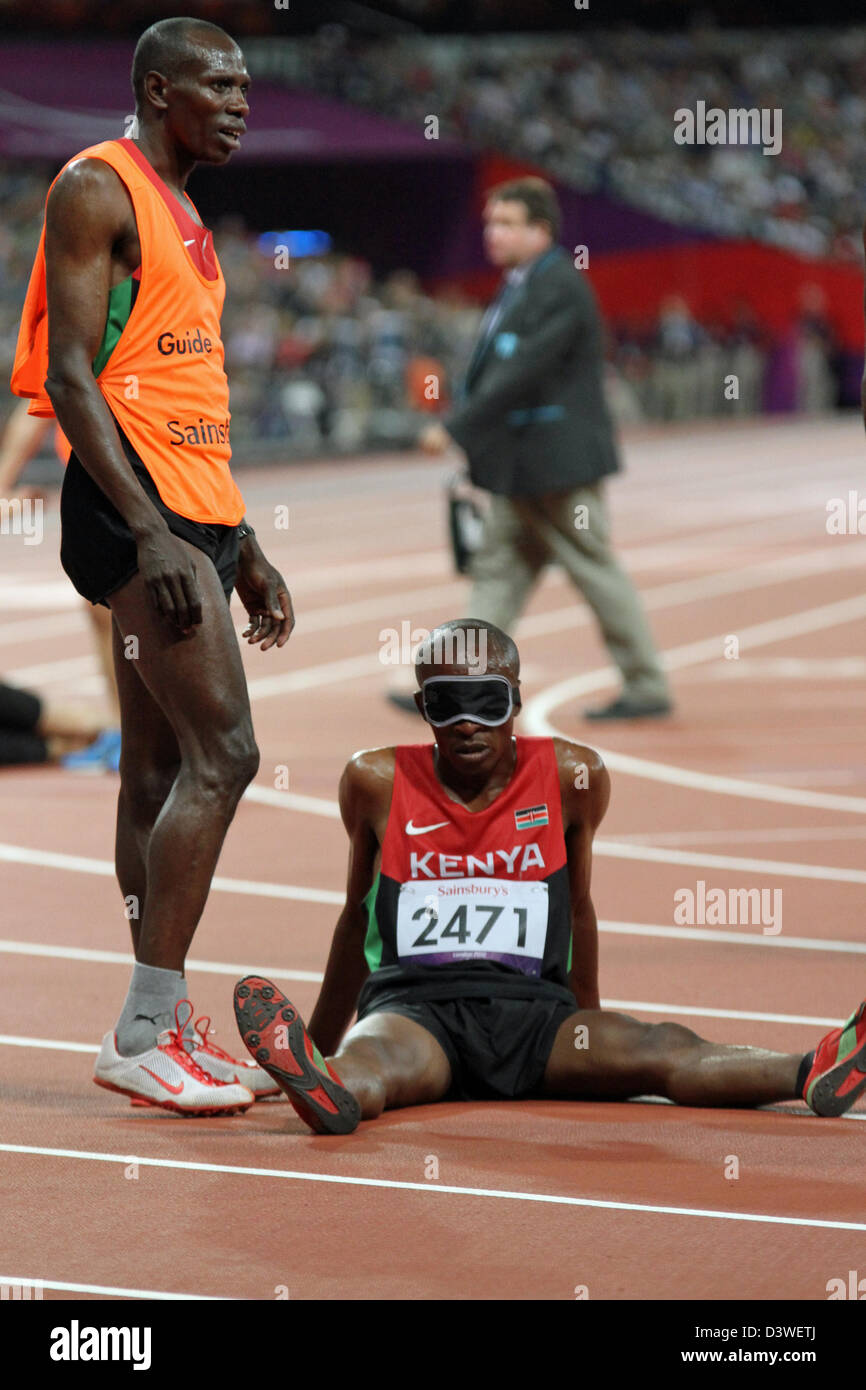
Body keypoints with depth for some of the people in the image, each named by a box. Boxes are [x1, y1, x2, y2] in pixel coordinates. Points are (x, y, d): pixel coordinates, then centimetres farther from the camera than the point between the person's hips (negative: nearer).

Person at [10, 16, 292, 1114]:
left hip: (193, 514, 9)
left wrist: (243, 551, 24)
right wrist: (151, 531, -23)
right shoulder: (97, 188, -8)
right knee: (220, 753, -14)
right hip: (136, 505, -9)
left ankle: (160, 1028, 13)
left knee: (161, 771, 10)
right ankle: (143, 1034, -11)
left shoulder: (179, 214, 21)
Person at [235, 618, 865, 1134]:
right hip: (413, 1003, -1)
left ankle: (812, 1074, -49)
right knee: (367, 1059, -39)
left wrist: (591, 1032, 29)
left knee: (664, 1050, -26)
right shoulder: (377, 781, 6)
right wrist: (316, 1043, 27)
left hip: (532, 1009, 1)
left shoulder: (572, 777, 6)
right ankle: (324, 1089, -73)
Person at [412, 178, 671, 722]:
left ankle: (647, 688, 9)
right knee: (498, 571, 7)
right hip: (522, 469, 10)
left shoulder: (562, 289, -17)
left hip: (560, 460, -10)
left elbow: (522, 371, -25)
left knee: (597, 571, -1)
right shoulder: (519, 286, 14)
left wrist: (454, 428, -25)